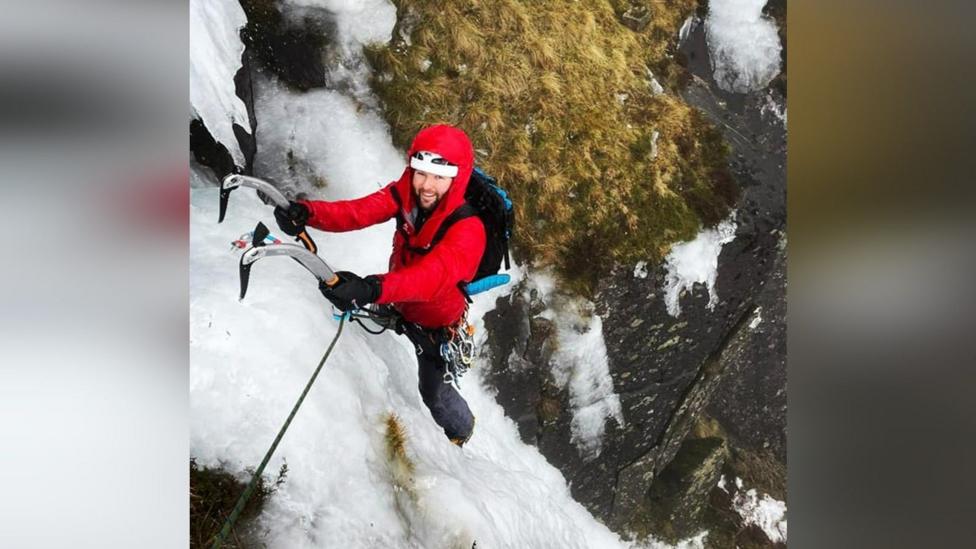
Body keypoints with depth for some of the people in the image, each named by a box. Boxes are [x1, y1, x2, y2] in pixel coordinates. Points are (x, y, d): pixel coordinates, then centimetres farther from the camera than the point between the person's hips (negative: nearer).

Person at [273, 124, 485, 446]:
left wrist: (372, 289, -74)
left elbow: (433, 276, -56)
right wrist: (307, 212, -56)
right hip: (398, 301, 5)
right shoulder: (405, 195, -22)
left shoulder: (468, 230, -39)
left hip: (435, 322, -5)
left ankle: (461, 430, 50)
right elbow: (357, 211, -35)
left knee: (434, 393, 14)